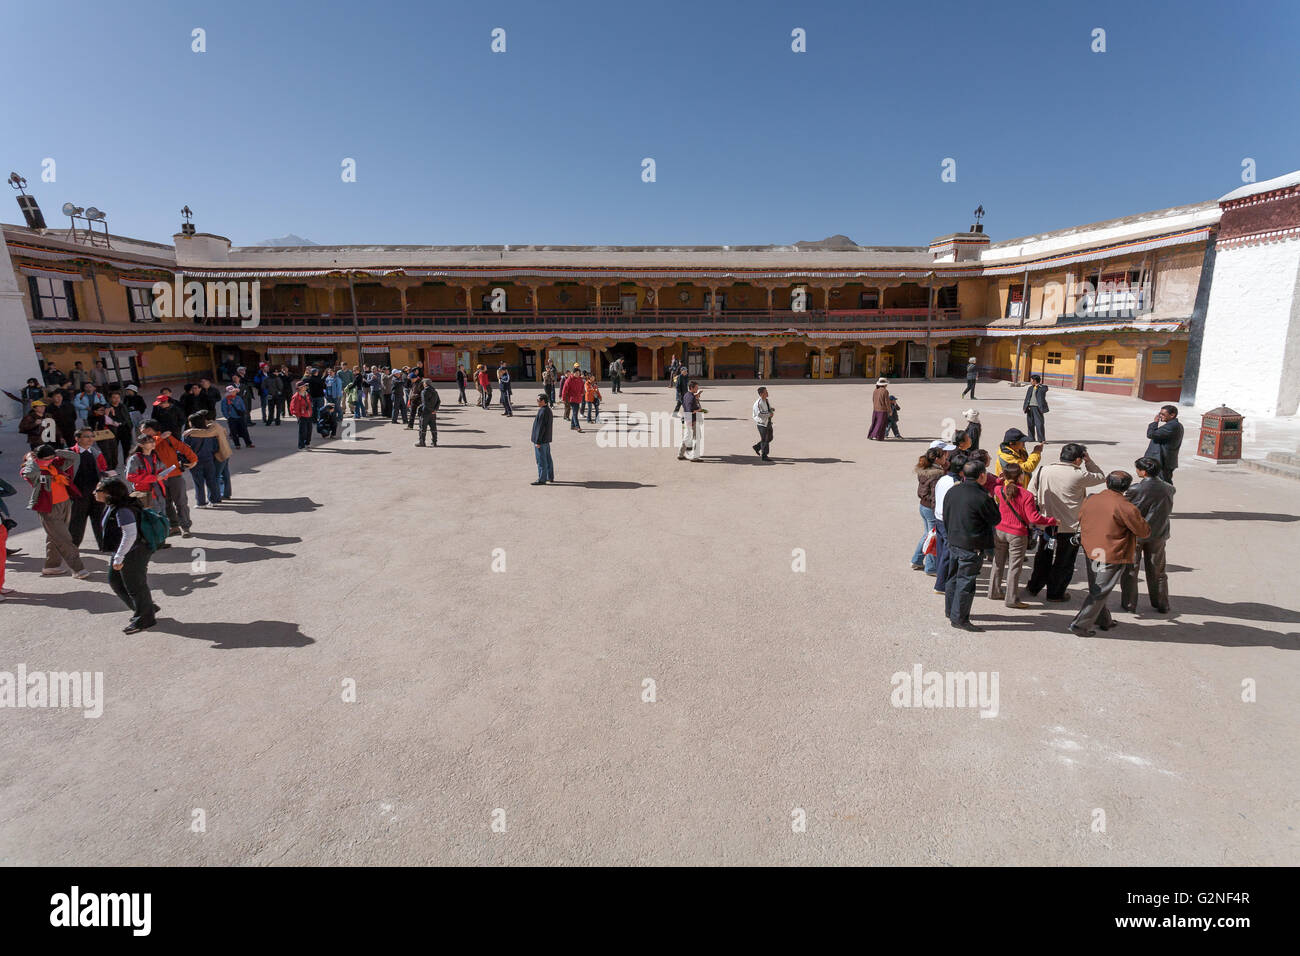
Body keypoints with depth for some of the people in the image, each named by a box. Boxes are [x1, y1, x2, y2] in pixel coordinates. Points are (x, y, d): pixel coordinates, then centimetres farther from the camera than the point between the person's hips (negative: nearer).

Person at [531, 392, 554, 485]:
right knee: (548, 459, 16)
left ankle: (541, 479, 1)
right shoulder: (549, 410, 11)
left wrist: (537, 441, -20)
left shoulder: (543, 412, -21)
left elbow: (541, 428, -23)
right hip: (546, 439, 10)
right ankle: (550, 477, 25)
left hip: (541, 440, -10)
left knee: (541, 460, -4)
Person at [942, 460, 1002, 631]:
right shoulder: (982, 497, -19)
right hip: (972, 546, -7)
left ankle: (950, 610, 31)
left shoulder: (951, 492, 3)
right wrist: (992, 502, 8)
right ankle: (959, 618, 6)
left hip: (953, 542, 7)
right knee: (966, 581, 0)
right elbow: (996, 519, -7)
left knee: (953, 577, 19)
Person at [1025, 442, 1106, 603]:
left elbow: (1031, 495, -2)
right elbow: (1102, 477, 2)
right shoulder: (1079, 475, -16)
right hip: (1069, 528, -4)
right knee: (1064, 563, 13)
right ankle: (1055, 594, 21)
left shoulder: (1043, 470, -5)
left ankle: (1033, 587, 31)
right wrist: (1088, 460, 4)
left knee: (1043, 558, 21)